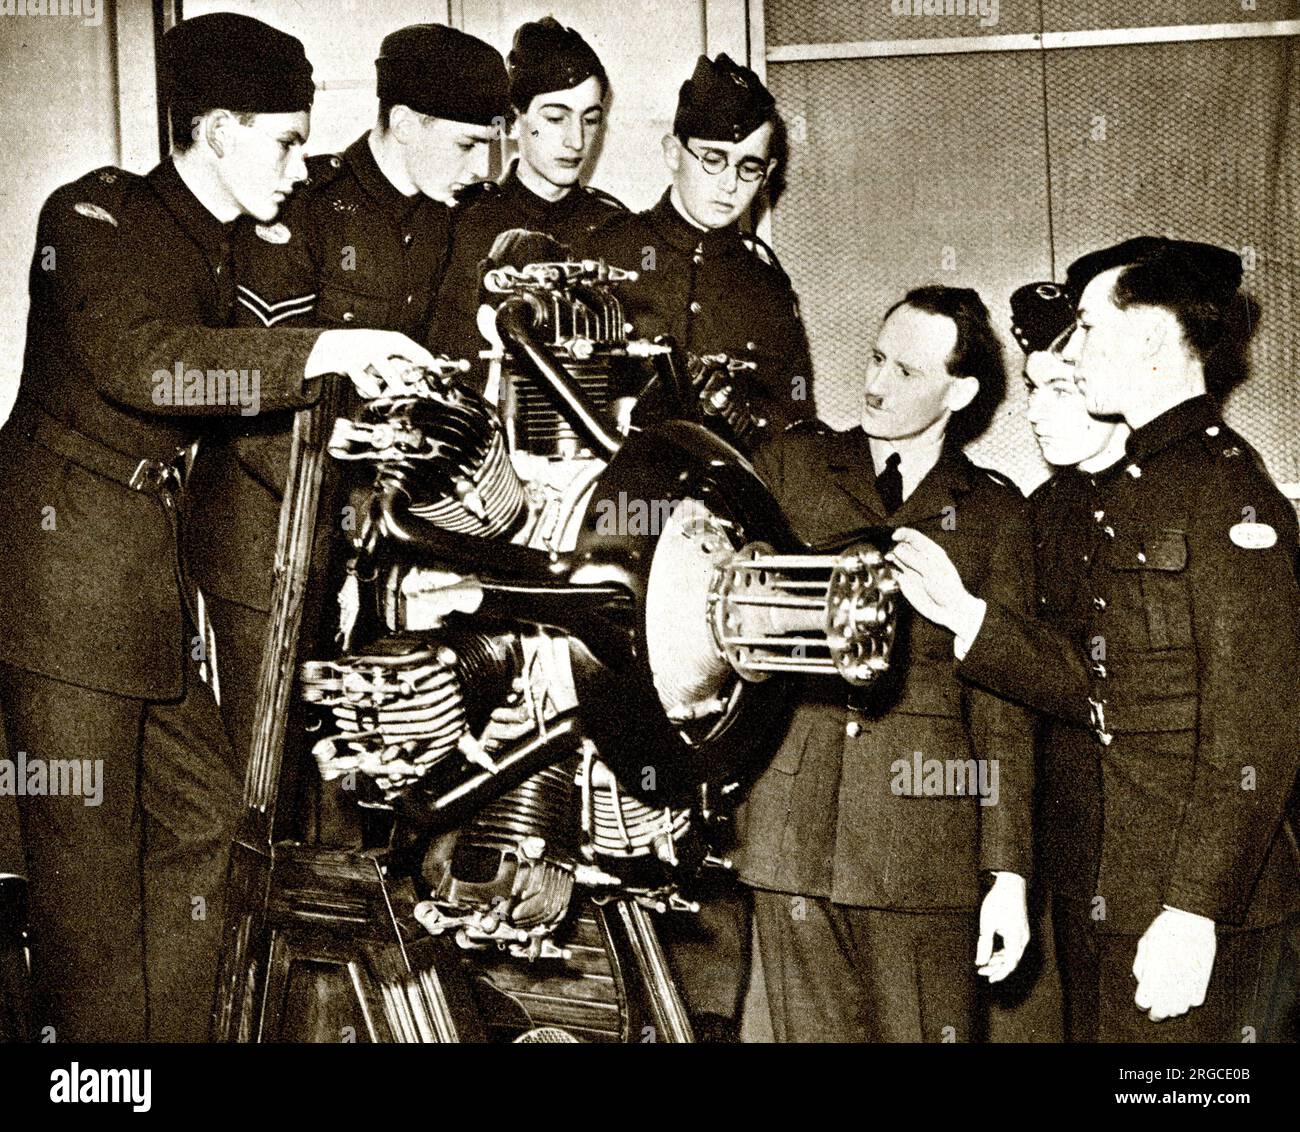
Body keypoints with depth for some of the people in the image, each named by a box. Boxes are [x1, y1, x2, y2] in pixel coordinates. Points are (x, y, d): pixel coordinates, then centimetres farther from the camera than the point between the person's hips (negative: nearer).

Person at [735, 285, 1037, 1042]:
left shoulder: (995, 513, 9)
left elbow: (1004, 703, 6)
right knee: (814, 1033, 6)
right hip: (795, 828, 1)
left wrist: (1008, 871, 1)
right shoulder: (789, 466, 12)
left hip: (925, 840, -1)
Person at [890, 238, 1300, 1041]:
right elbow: (1092, 686, 11)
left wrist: (1193, 912, -22)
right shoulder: (1126, 490, 16)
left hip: (1190, 894, -9)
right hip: (1102, 887, 9)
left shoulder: (1226, 487, -13)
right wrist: (960, 611, 3)